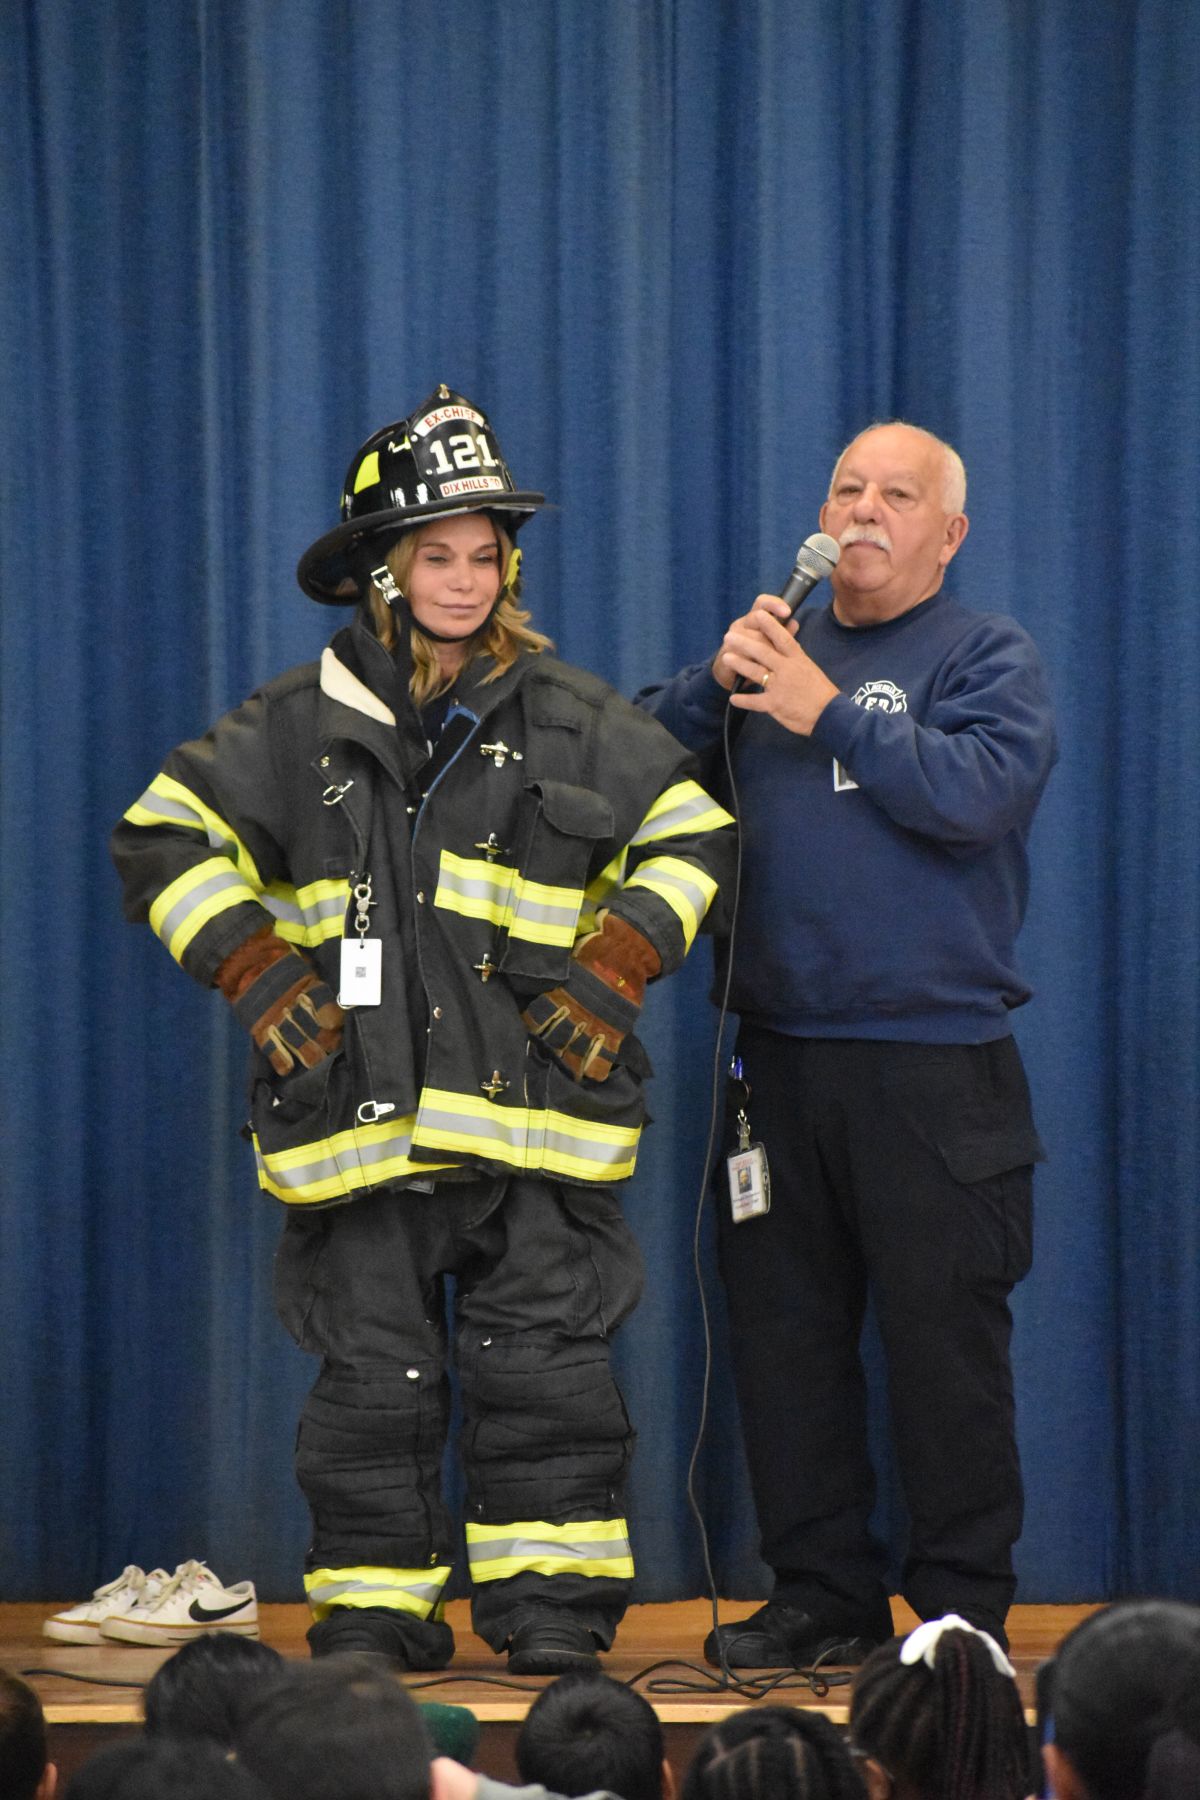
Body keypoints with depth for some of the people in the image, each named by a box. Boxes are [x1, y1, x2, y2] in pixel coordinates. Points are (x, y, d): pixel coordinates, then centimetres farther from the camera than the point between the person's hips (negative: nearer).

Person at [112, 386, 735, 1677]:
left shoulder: (572, 722, 7)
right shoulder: (302, 725, 6)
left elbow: (689, 834, 13)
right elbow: (169, 838, 9)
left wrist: (616, 965, 1)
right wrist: (251, 969, -1)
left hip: (529, 1105, 0)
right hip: (360, 1110, 0)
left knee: (543, 1365, -2)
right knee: (373, 1373, 3)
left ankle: (551, 1604, 6)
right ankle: (371, 1609, 12)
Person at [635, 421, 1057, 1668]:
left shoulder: (985, 656, 3)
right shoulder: (776, 646, 17)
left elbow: (980, 789, -16)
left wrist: (829, 712, -15)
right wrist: (715, 684, -8)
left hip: (934, 1065, -5)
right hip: (780, 1053, 5)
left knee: (944, 1347, -4)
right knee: (782, 1335, 7)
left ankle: (964, 1613, 4)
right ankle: (823, 1598, 17)